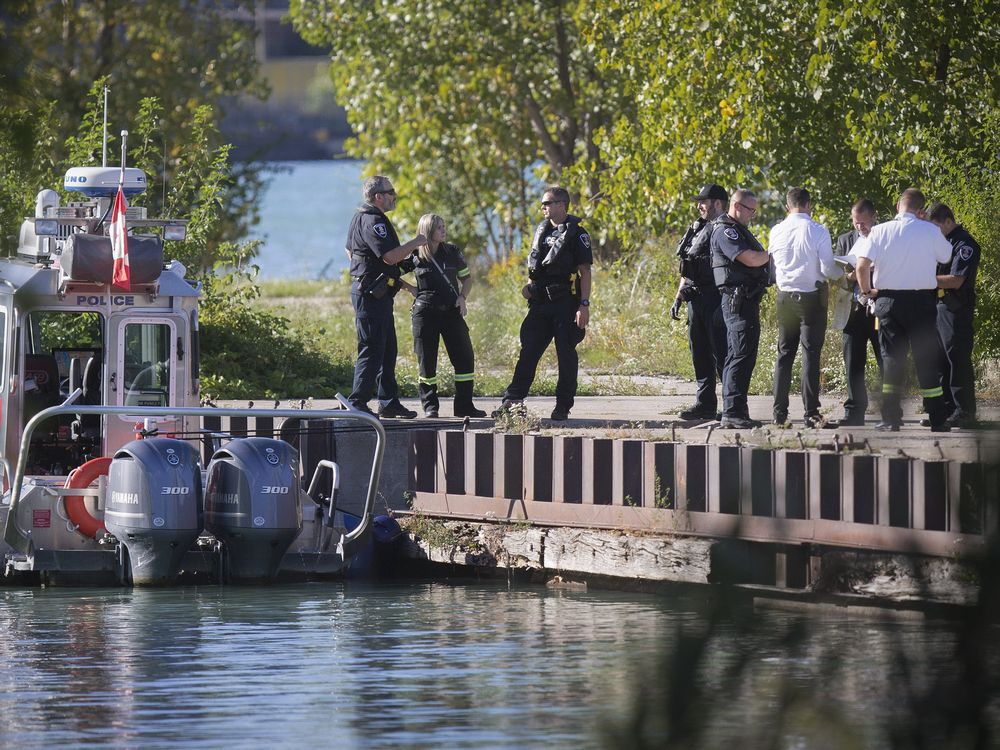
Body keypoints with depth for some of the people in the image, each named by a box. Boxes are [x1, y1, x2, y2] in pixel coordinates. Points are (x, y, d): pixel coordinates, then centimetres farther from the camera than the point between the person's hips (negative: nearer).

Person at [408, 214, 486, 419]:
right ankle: (429, 407, 9)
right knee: (427, 362, -1)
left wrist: (463, 297, 1)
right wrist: (414, 290, -4)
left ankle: (464, 406, 6)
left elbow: (467, 277, 17)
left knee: (465, 359, -2)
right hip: (425, 314, -3)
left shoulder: (452, 252, 6)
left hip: (451, 311, 3)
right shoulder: (415, 256, -2)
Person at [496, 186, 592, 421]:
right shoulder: (542, 231, 16)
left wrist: (584, 305, -16)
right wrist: (529, 285, 6)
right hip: (541, 303, 6)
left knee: (566, 355, 0)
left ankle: (563, 406, 6)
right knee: (528, 351, 0)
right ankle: (512, 400, -2)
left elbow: (585, 272, -8)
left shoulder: (576, 234, -5)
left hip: (566, 302, -6)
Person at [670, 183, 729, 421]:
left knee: (721, 353, -8)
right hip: (696, 300, 9)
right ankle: (705, 405, 16)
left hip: (715, 300, -9)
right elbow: (686, 270, 25)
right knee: (700, 353, 11)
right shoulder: (698, 229, 19)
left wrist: (724, 304, -23)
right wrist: (678, 298, 19)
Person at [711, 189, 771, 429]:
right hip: (738, 300, -11)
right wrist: (772, 254, -3)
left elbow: (757, 259, 22)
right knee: (742, 356, -14)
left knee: (737, 357, 12)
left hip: (747, 300, 11)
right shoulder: (725, 231, -11)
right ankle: (733, 412, -17)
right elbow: (751, 259, -21)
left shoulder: (739, 231, 23)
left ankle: (733, 412, 15)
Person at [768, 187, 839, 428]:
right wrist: (841, 274, 10)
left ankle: (780, 413, 11)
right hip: (811, 297, -4)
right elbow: (827, 269, -11)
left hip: (784, 297, 4)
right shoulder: (818, 231, -11)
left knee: (784, 354, 11)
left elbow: (772, 265, 10)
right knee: (811, 354, -3)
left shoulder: (777, 232, 1)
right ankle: (811, 414, -6)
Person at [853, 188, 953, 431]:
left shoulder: (879, 231, -4)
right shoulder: (930, 231, -5)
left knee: (891, 358, 8)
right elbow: (946, 256, 11)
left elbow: (862, 266, -11)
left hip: (888, 300, 1)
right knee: (927, 360, 5)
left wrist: (867, 291, 5)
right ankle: (937, 419, 5)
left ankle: (891, 418, 5)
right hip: (922, 300, -1)